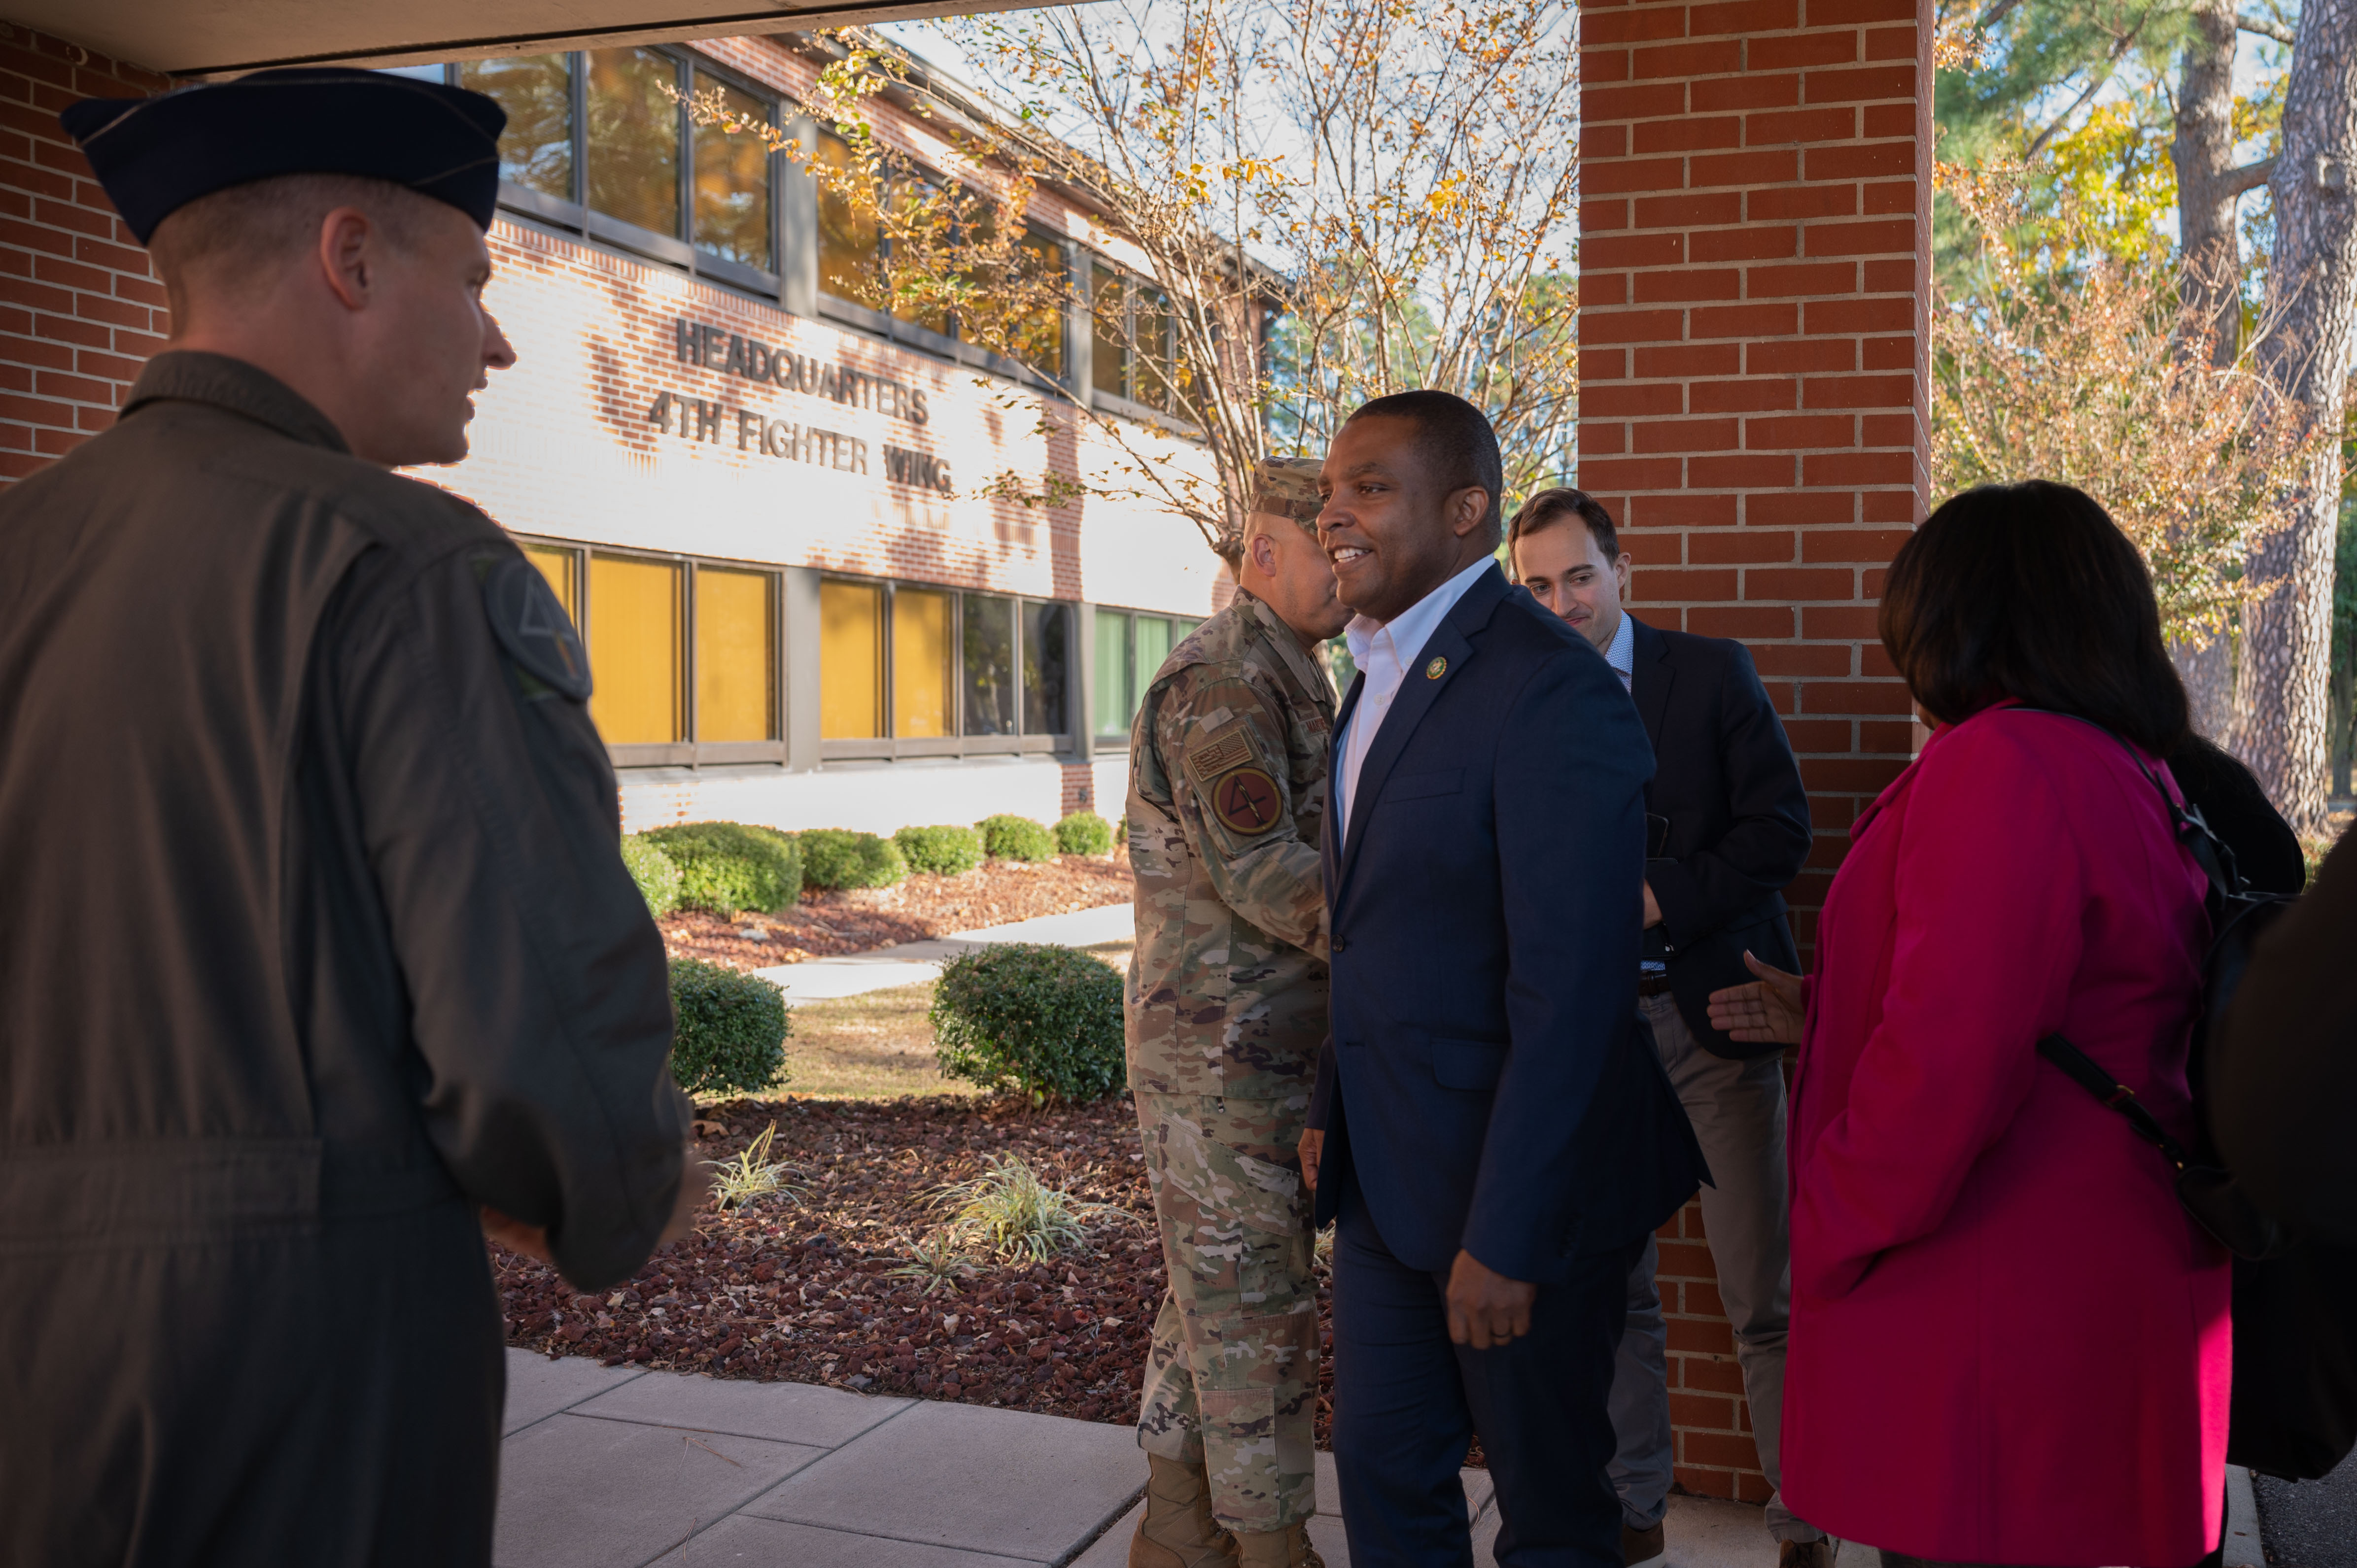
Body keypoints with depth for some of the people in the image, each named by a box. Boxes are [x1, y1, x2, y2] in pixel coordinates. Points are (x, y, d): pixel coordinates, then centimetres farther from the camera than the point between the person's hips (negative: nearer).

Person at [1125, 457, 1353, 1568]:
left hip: (1260, 1048, 10)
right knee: (1257, 1304, -1)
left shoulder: (1289, 682, 16)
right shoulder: (1224, 681, -16)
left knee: (1213, 1290, 16)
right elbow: (1262, 873, -23)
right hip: (1221, 1049, -10)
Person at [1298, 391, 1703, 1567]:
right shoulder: (1382, 676, 10)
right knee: (1384, 1473, 18)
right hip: (1387, 1176, 8)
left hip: (1521, 1185, -8)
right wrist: (1332, 1110, 15)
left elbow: (1568, 994, -25)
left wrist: (1506, 1239, -24)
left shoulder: (1553, 695, -21)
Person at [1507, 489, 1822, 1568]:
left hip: (1710, 1012, -2)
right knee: (1612, 1291, 11)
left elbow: (1780, 828, -5)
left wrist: (1657, 900, -15)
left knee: (1766, 1297, 0)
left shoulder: (1712, 674, 1)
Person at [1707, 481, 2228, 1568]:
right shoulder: (2137, 775, 12)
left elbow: (1946, 1067, -26)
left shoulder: (2004, 762, -20)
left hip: (1998, 1330, -10)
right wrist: (1823, 1019, 21)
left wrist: (1828, 1237, -11)